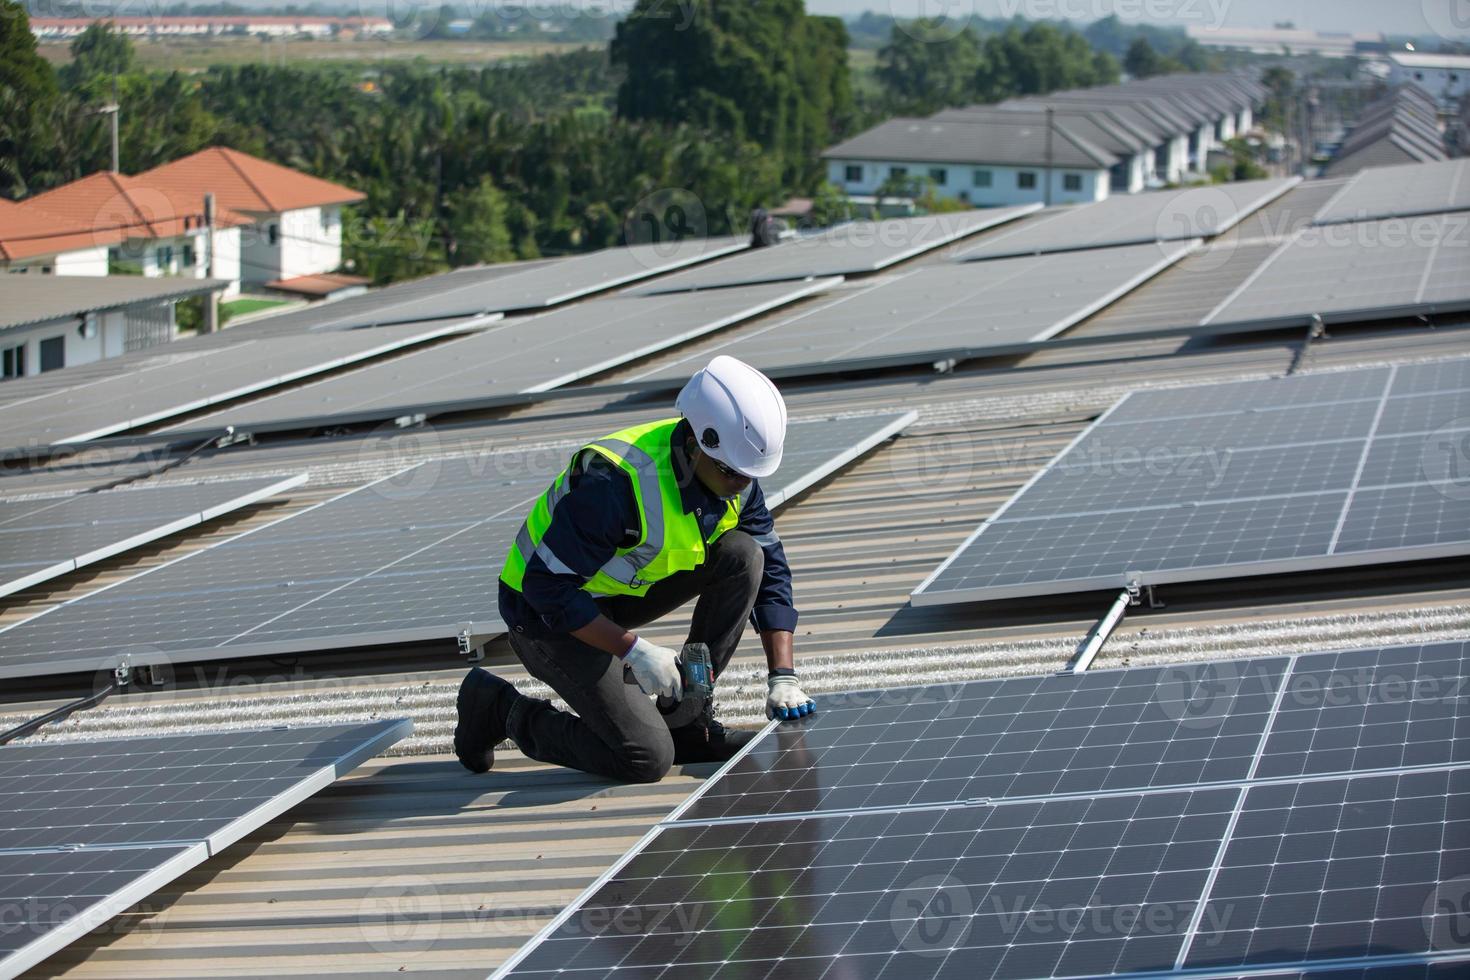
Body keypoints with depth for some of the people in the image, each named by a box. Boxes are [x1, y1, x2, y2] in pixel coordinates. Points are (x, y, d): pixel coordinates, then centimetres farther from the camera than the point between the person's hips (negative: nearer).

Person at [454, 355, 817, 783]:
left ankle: (686, 720, -3)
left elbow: (771, 570, 0)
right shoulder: (616, 483, -33)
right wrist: (634, 650, -29)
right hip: (548, 614, -7)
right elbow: (548, 586, -29)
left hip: (622, 593, 7)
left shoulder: (734, 477, -9)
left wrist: (782, 676, -9)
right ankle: (505, 710, 4)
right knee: (647, 758, -18)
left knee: (743, 555, -13)